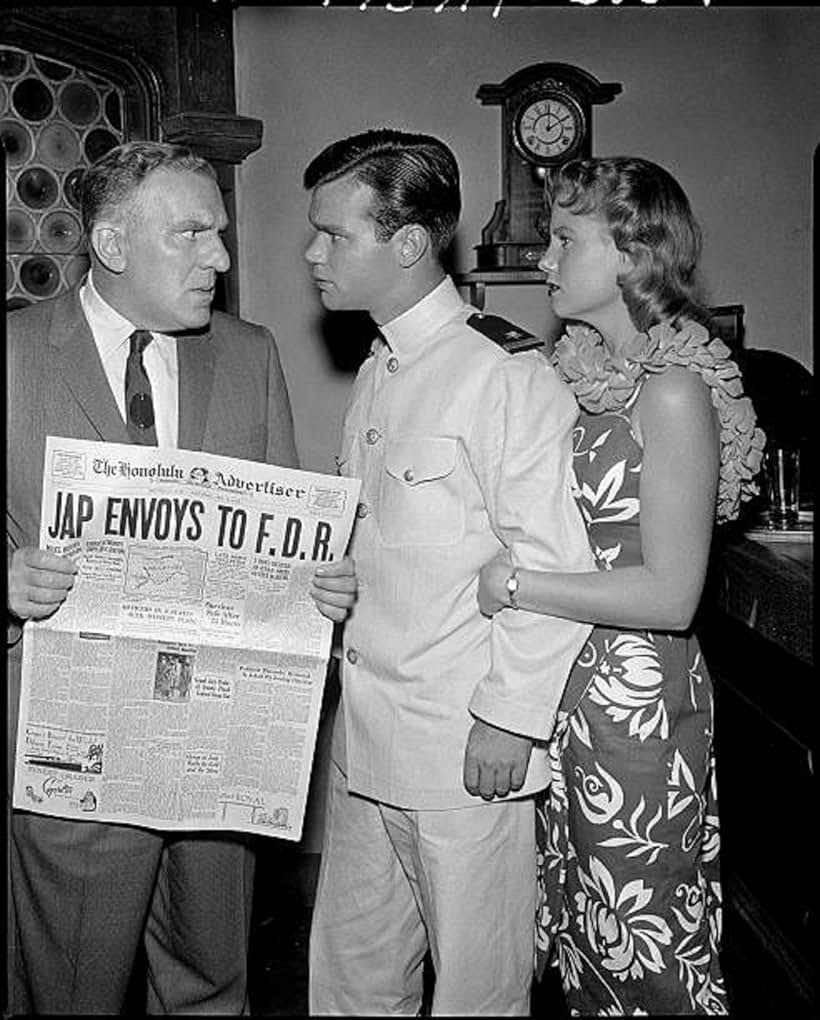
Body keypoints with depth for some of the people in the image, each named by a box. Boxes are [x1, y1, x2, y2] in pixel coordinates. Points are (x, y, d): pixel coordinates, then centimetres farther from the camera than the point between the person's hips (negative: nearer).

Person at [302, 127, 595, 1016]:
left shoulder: (507, 375, -16)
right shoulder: (376, 376, 12)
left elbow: (553, 565, -17)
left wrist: (509, 717, -15)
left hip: (466, 742, -8)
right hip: (362, 735, 8)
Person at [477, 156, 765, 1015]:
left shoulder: (673, 392, -17)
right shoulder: (577, 369, 6)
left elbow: (670, 594, -20)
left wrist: (511, 584, -19)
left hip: (632, 695, -7)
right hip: (557, 688, 8)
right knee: (577, 929, 21)